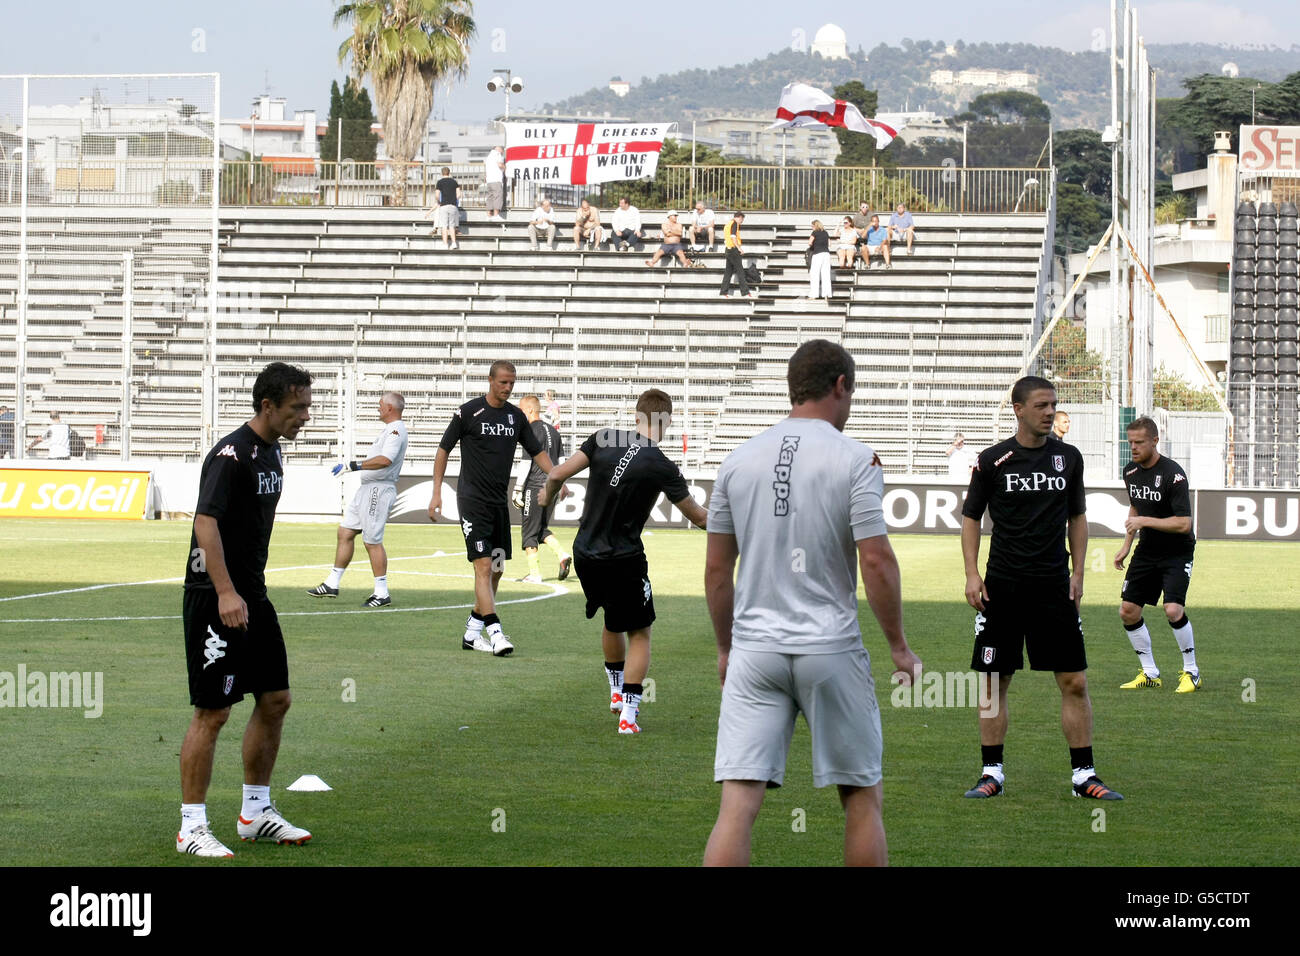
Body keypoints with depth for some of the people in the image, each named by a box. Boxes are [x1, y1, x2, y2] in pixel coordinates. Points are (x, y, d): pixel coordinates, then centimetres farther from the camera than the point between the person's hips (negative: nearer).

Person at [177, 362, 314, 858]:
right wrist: (226, 593, -33)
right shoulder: (232, 454, -17)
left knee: (275, 700, 11)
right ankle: (192, 826, 2)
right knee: (212, 712, -6)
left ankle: (256, 812, 22)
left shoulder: (271, 452, 12)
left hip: (252, 595, 9)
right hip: (215, 598, -9)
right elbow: (206, 522, -26)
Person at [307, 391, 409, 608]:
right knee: (345, 532, 11)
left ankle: (382, 593, -2)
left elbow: (385, 460, -29)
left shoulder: (396, 430, -15)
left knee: (372, 541, -8)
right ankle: (332, 584, 17)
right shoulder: (390, 429, 17)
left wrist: (352, 465, -26)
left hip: (379, 490, -11)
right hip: (366, 489, 11)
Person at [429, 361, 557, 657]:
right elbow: (443, 450, 0)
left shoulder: (516, 416, 9)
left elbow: (537, 452, 16)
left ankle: (471, 634, 19)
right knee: (484, 567, -15)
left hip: (500, 502, 6)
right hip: (473, 501, -6)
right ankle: (495, 633, -21)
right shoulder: (468, 412, -6)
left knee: (496, 571, 8)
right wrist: (436, 494, -5)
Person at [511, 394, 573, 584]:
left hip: (535, 486, -7)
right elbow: (561, 461, 16)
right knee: (542, 527, 19)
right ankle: (562, 554, -2)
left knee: (529, 531, 1)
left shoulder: (531, 431, -11)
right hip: (551, 487, 8)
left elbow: (526, 464, -15)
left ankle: (534, 573, 0)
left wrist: (517, 490, -12)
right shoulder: (553, 431, 13)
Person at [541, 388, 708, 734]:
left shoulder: (605, 439, -6)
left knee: (612, 623, 28)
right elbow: (697, 516, -2)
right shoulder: (663, 468, -13)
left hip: (585, 555, 5)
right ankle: (628, 713, -1)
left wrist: (548, 495, 16)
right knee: (639, 633, 9)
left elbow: (557, 475, -7)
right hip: (623, 561, -5)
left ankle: (617, 691, 41)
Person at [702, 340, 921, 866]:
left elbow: (716, 569, 10)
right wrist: (899, 647, 0)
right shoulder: (854, 458, -5)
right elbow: (877, 562, -10)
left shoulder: (739, 460, 7)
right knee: (862, 797, 11)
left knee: (737, 805, -3)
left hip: (753, 650, 3)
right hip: (830, 651, -3)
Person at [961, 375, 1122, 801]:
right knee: (994, 681, 2)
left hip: (1054, 586, 2)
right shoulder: (992, 460, -1)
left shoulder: (1068, 458, 7)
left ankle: (1083, 774, 6)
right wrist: (972, 574, -4)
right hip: (1002, 586, -2)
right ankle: (992, 772, 12)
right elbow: (971, 517, 6)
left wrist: (1077, 572, 8)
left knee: (1074, 682, -1)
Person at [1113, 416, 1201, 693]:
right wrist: (1126, 546, 16)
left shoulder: (1173, 474, -20)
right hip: (1146, 551, 7)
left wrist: (1145, 521, -24)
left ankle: (1192, 672, -4)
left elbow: (1183, 523, -24)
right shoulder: (1131, 471, 3)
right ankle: (1150, 673, 15)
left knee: (1173, 610, -22)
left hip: (1177, 553, -7)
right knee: (1128, 611, 0)